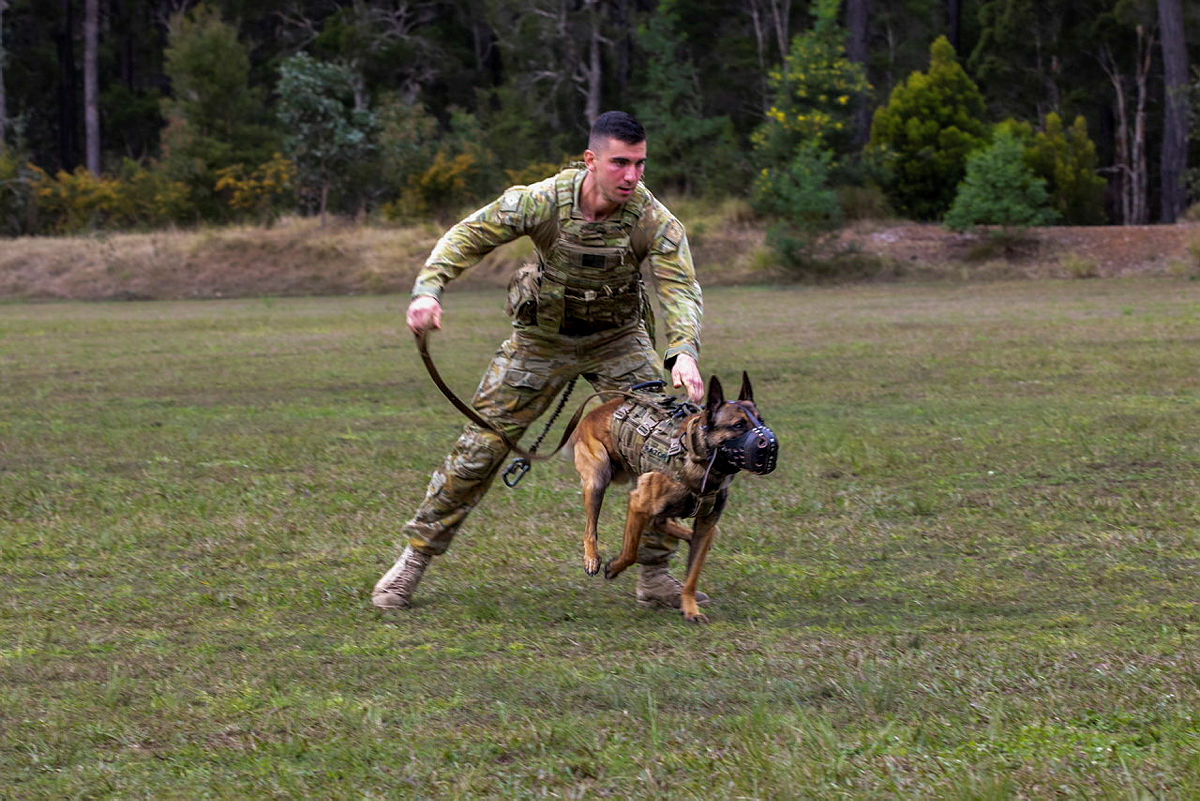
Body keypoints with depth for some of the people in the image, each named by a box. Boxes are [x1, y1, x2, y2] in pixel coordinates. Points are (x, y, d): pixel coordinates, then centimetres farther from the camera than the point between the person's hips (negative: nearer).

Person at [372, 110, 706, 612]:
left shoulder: (654, 221, -25)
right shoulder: (542, 201, -25)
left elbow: (680, 289, -33)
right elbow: (468, 237, -16)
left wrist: (683, 352, -52)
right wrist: (428, 288, -33)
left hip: (618, 338, 1)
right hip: (542, 338, -1)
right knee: (481, 445, -1)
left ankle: (655, 575, 1)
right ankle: (414, 559, 13)